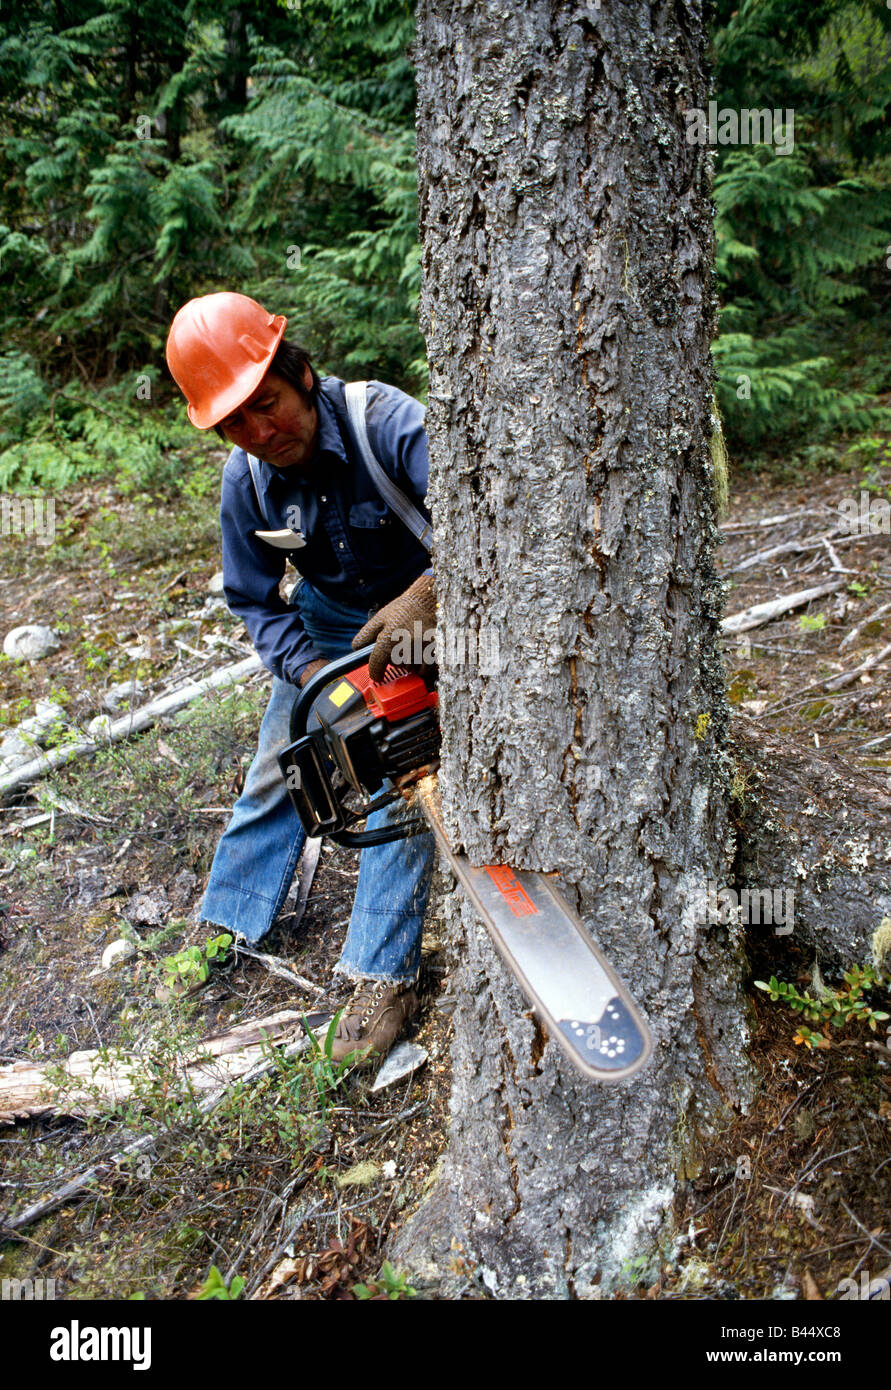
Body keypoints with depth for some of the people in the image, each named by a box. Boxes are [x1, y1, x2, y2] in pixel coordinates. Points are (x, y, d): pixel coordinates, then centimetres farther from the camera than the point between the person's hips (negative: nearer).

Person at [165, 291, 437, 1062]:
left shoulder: (389, 422, -32)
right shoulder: (245, 478, -17)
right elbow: (256, 602, -6)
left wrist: (424, 597, -55)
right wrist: (312, 673, -22)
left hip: (421, 612, -4)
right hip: (324, 621, 5)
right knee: (277, 766, 10)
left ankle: (385, 973, 1)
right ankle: (230, 924, 30)